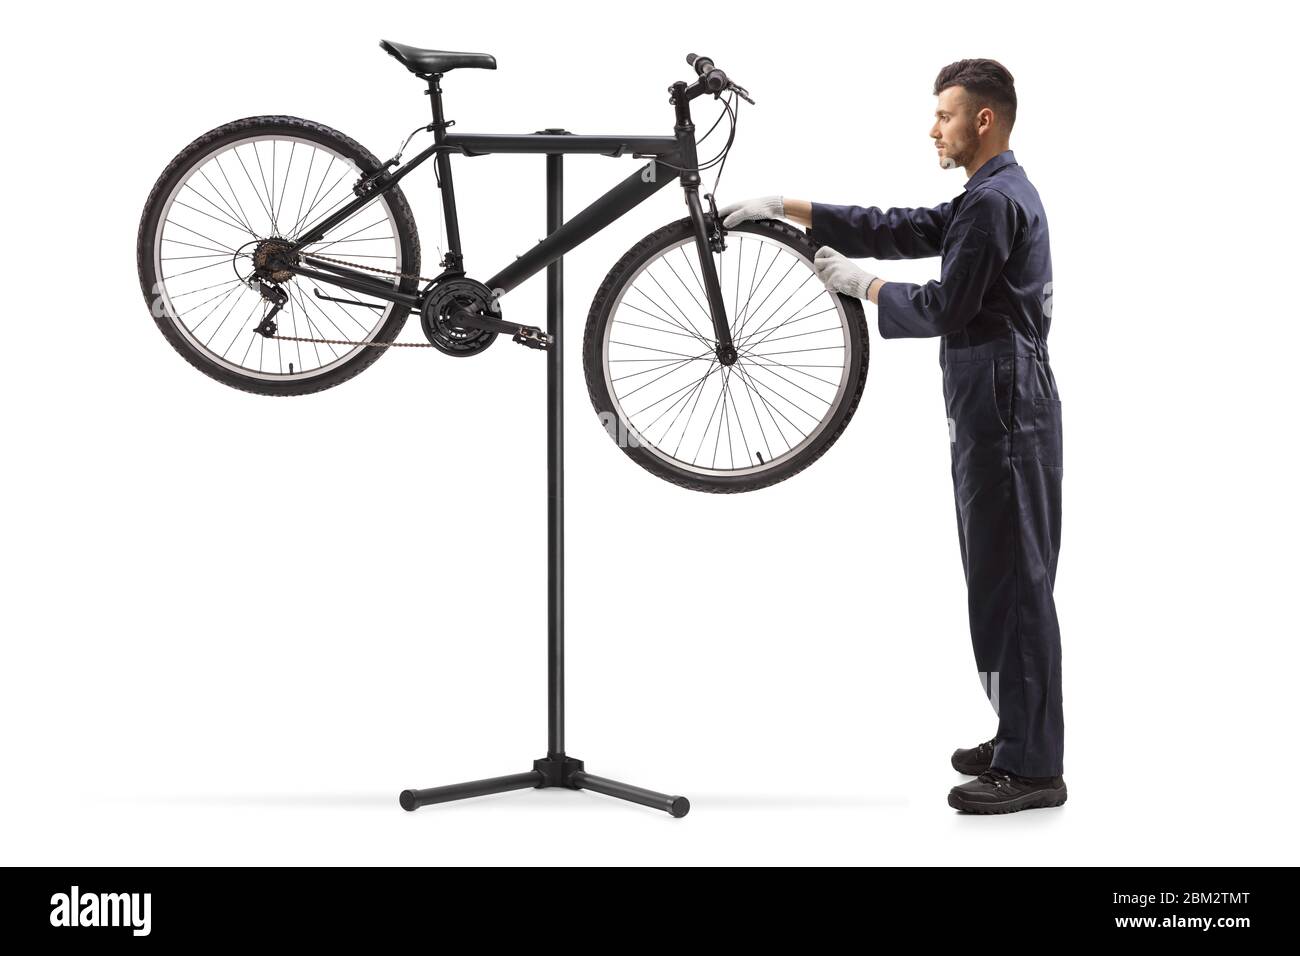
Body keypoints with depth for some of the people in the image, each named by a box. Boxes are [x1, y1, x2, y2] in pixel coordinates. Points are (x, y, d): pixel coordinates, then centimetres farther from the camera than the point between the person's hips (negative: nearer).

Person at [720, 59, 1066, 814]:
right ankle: (1022, 743, 22)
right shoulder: (990, 197, 18)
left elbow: (944, 307, -18)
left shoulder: (996, 201, -16)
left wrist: (863, 283, -4)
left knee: (1013, 585, -7)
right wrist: (786, 207, 12)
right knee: (1003, 581, 14)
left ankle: (1034, 768, -2)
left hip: (1003, 416, -11)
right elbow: (898, 229, 17)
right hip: (994, 412, 11)